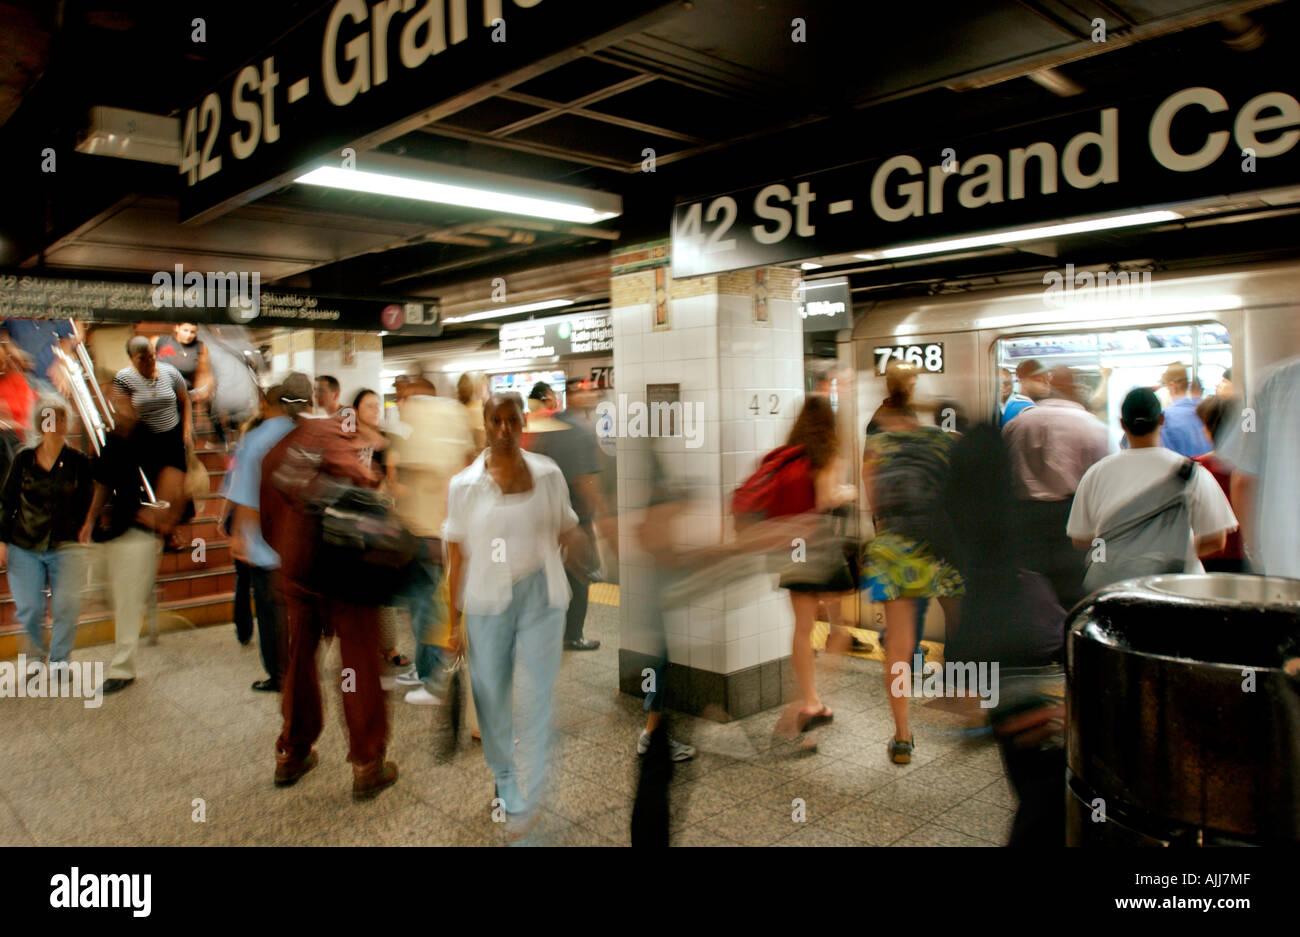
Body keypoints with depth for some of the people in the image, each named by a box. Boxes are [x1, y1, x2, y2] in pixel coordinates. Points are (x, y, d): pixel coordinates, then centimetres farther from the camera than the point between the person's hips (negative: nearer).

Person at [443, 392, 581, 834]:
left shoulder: (548, 474, -1)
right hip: (487, 600, 0)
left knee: (538, 694, 1)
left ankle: (530, 795, 15)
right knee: (491, 691, 11)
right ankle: (504, 776, 35)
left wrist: (546, 549, -11)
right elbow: (456, 554, 0)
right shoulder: (464, 485, -4)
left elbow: (567, 529, 11)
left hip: (541, 597, 0)